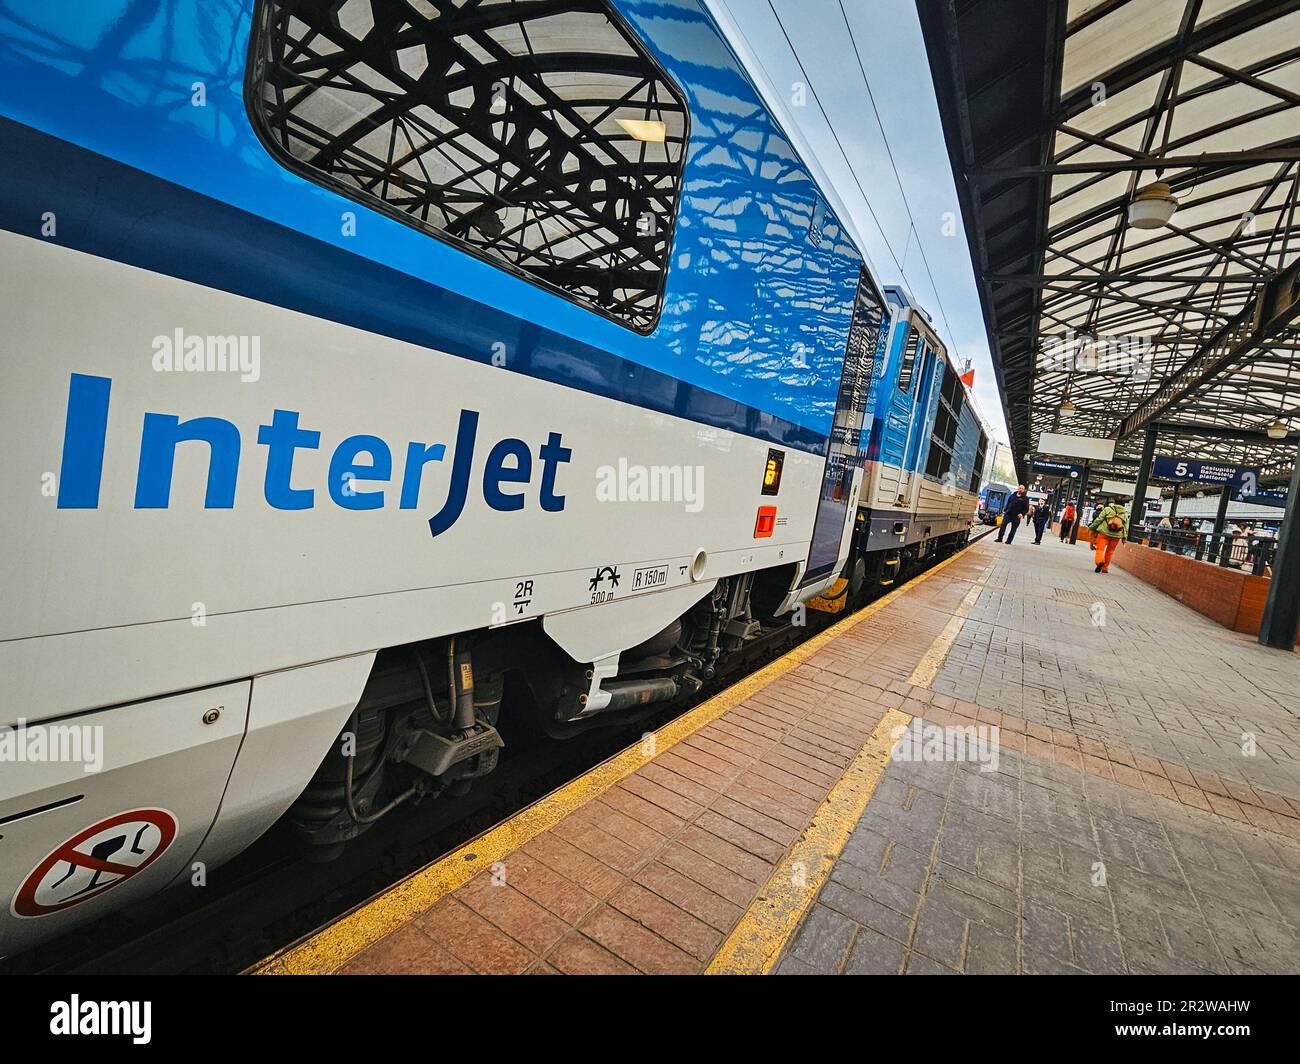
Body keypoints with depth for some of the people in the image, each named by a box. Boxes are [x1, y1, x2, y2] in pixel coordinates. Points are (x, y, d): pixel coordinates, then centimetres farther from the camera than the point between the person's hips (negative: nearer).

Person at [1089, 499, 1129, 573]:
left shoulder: (1107, 509, 2)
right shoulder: (1125, 513, 11)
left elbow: (1099, 519, -2)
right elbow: (1126, 526, 7)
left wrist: (1092, 528, 6)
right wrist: (1124, 537, 7)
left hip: (1104, 532, -3)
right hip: (1116, 535, 3)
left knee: (1100, 548, -3)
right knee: (1109, 551, 12)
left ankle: (1099, 561, -31)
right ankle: (1105, 568, 17)